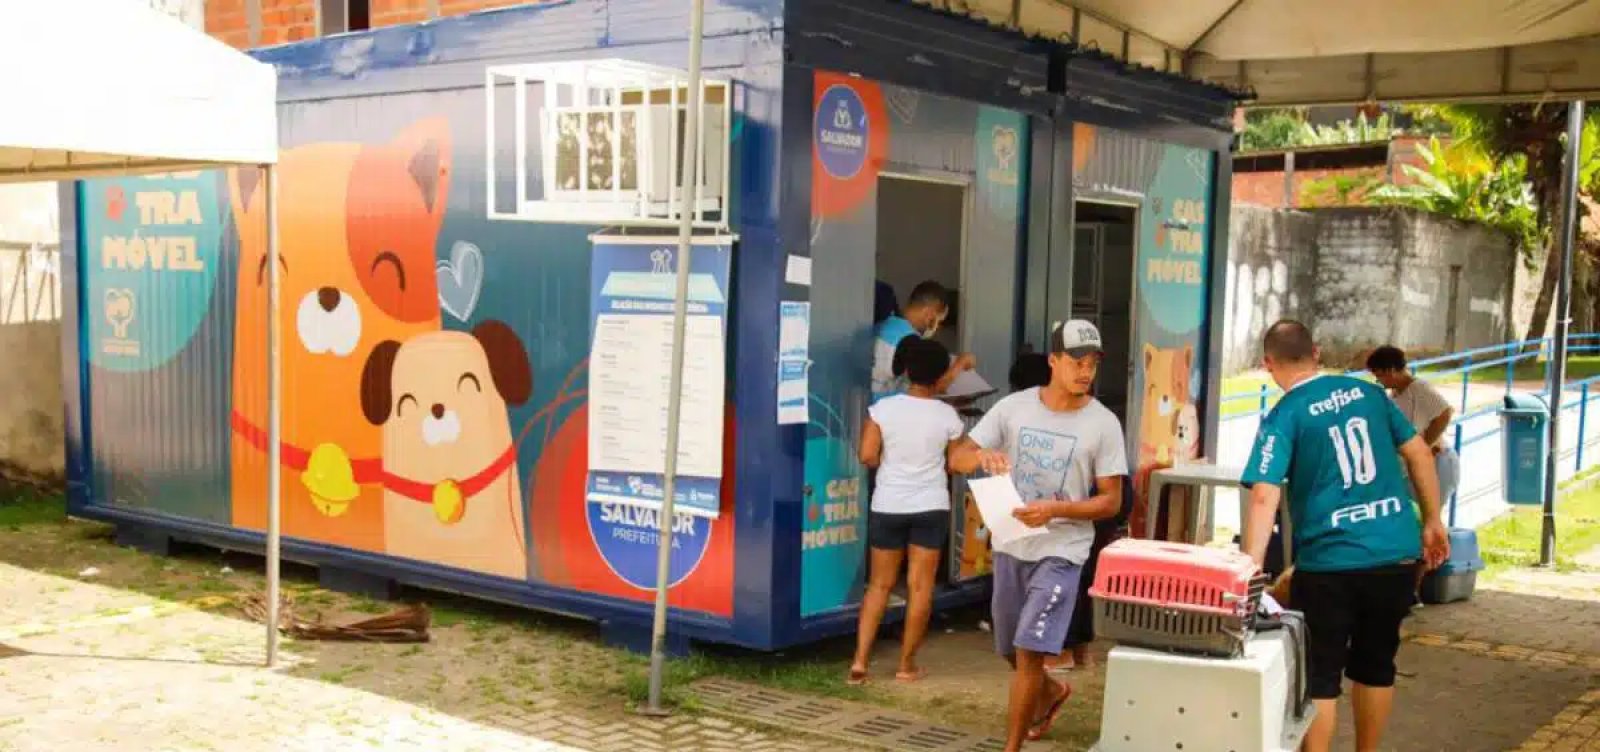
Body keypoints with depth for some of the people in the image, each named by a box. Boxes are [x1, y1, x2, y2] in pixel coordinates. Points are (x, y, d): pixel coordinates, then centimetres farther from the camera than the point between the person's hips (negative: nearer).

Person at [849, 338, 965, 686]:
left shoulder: (883, 408, -8)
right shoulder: (947, 415, -7)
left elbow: (867, 456, -11)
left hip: (887, 506, 1)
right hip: (931, 507, -1)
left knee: (879, 583, 11)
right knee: (920, 585, 7)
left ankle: (860, 660, 4)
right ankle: (907, 664, 12)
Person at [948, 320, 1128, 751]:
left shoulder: (1103, 424, -8)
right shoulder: (1013, 407, -2)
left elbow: (1111, 501, -7)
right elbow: (956, 459, -3)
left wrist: (1056, 510, -23)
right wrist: (982, 455, -28)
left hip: (1061, 551, -4)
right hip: (1010, 545, 4)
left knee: (1029, 650, -11)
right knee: (1010, 649, 18)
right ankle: (1051, 692, 50)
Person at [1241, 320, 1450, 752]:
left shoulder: (1284, 417, -7)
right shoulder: (1368, 392, 8)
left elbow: (1264, 497, -18)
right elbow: (1419, 454, 11)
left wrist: (1252, 567, -21)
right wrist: (1432, 521, 19)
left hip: (1329, 561, -5)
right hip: (1397, 553, 5)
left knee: (1319, 675, 7)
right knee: (1376, 665, 20)